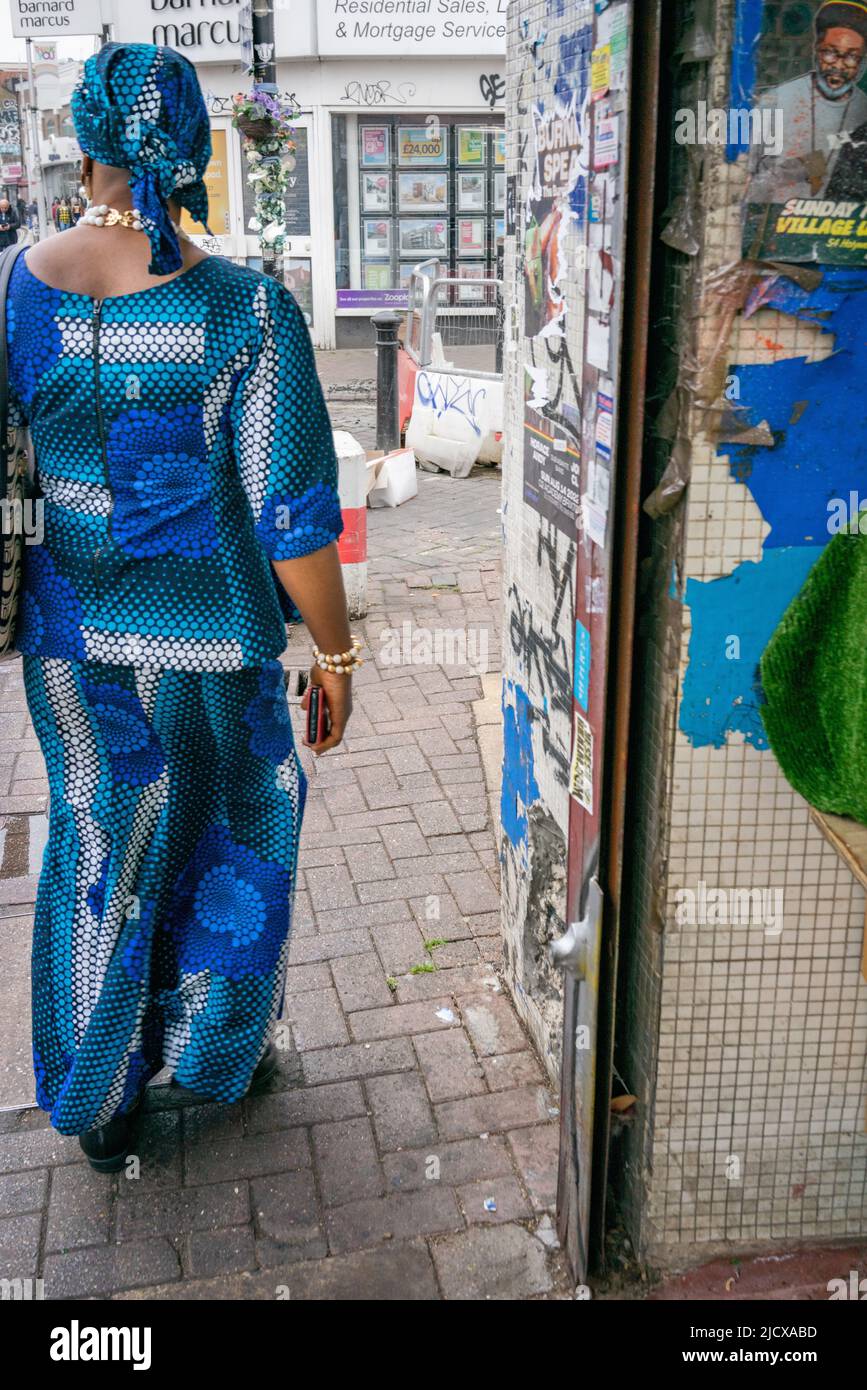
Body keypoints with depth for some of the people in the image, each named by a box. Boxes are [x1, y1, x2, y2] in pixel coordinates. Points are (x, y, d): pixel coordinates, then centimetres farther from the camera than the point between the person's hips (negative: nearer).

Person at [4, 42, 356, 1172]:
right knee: (229, 836, 21)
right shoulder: (246, 309, -17)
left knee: (96, 851, 21)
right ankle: (216, 1053, 41)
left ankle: (96, 1105, 37)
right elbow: (294, 519, -16)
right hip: (204, 639, -3)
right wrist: (334, 654, -3)